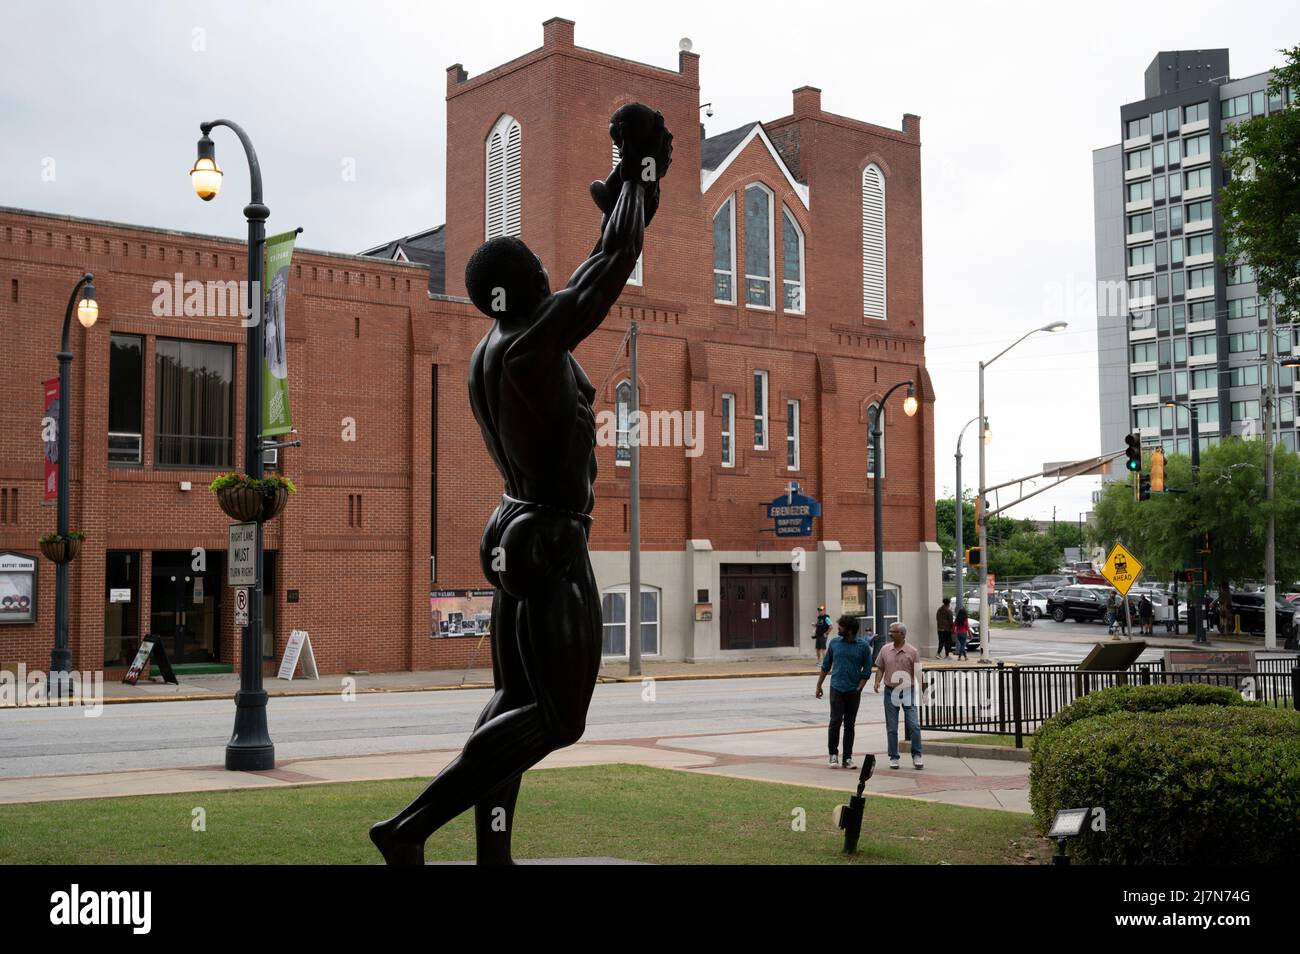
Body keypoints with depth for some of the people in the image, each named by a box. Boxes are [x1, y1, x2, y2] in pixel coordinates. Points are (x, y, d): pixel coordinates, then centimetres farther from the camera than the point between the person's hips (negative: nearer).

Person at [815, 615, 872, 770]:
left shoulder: (863, 646, -1)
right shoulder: (834, 643, 5)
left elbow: (867, 671, 2)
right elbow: (825, 666, 13)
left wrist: (858, 689, -6)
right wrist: (819, 685, 12)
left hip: (854, 691, 0)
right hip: (837, 689, 0)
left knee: (849, 725, 5)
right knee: (836, 721, -10)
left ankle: (847, 757, 12)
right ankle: (833, 754, 3)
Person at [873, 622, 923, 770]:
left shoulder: (912, 652, -4)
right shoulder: (885, 650, 4)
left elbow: (918, 673, -2)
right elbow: (880, 669, 10)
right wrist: (877, 682, -7)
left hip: (908, 692, -2)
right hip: (890, 692, 2)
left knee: (914, 725, -6)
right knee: (891, 728, 6)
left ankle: (916, 756, 6)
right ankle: (893, 757, 14)